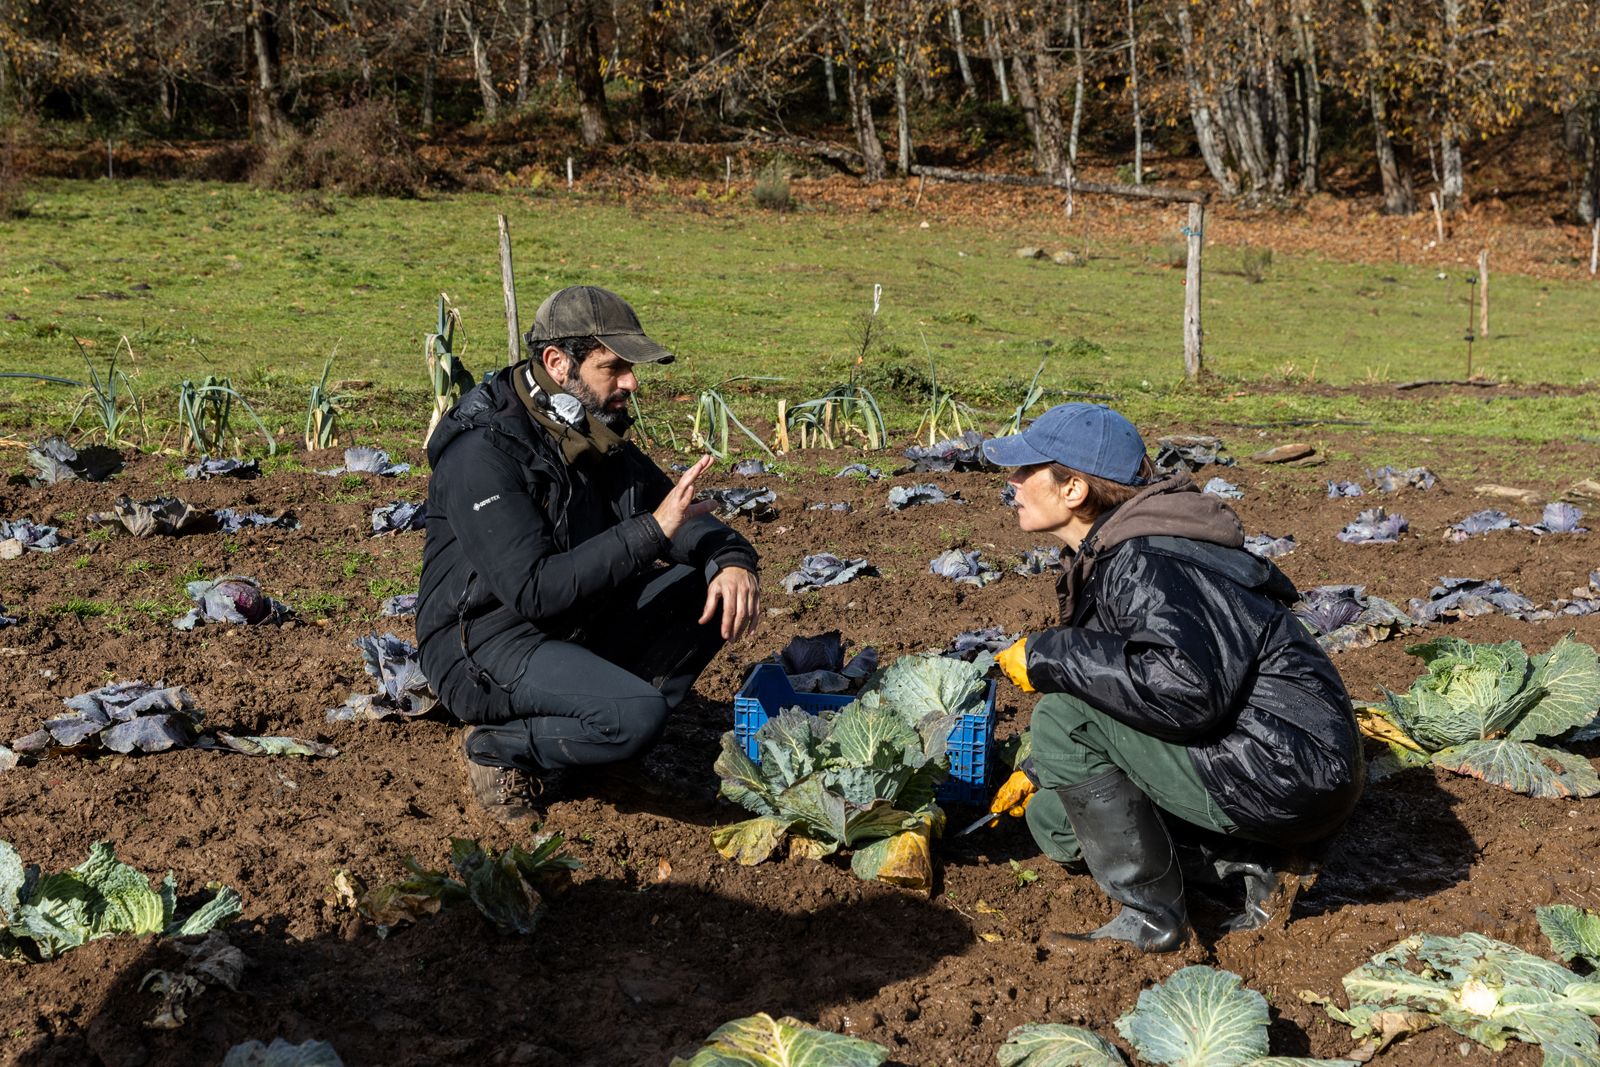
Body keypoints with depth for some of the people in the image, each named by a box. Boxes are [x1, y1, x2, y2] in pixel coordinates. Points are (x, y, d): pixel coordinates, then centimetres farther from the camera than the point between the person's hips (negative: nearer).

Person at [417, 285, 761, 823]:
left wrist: (733, 561, -15)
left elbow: (686, 518, 8)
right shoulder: (482, 453, -22)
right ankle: (498, 747, -4)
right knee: (637, 717, -31)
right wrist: (650, 532, -31)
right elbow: (534, 592, -30)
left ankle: (615, 731, 2)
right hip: (485, 648, -8)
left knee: (718, 591, -5)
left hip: (578, 630, 8)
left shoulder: (598, 435, 5)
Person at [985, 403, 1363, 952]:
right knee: (1054, 818, 15)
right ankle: (1262, 862, 10)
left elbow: (1184, 688, -35)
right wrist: (1039, 771, 26)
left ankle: (1151, 917, -7)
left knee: (1064, 718, -19)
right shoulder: (1105, 557, 12)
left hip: (1290, 774, -11)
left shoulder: (1145, 563, -20)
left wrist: (1049, 656, -24)